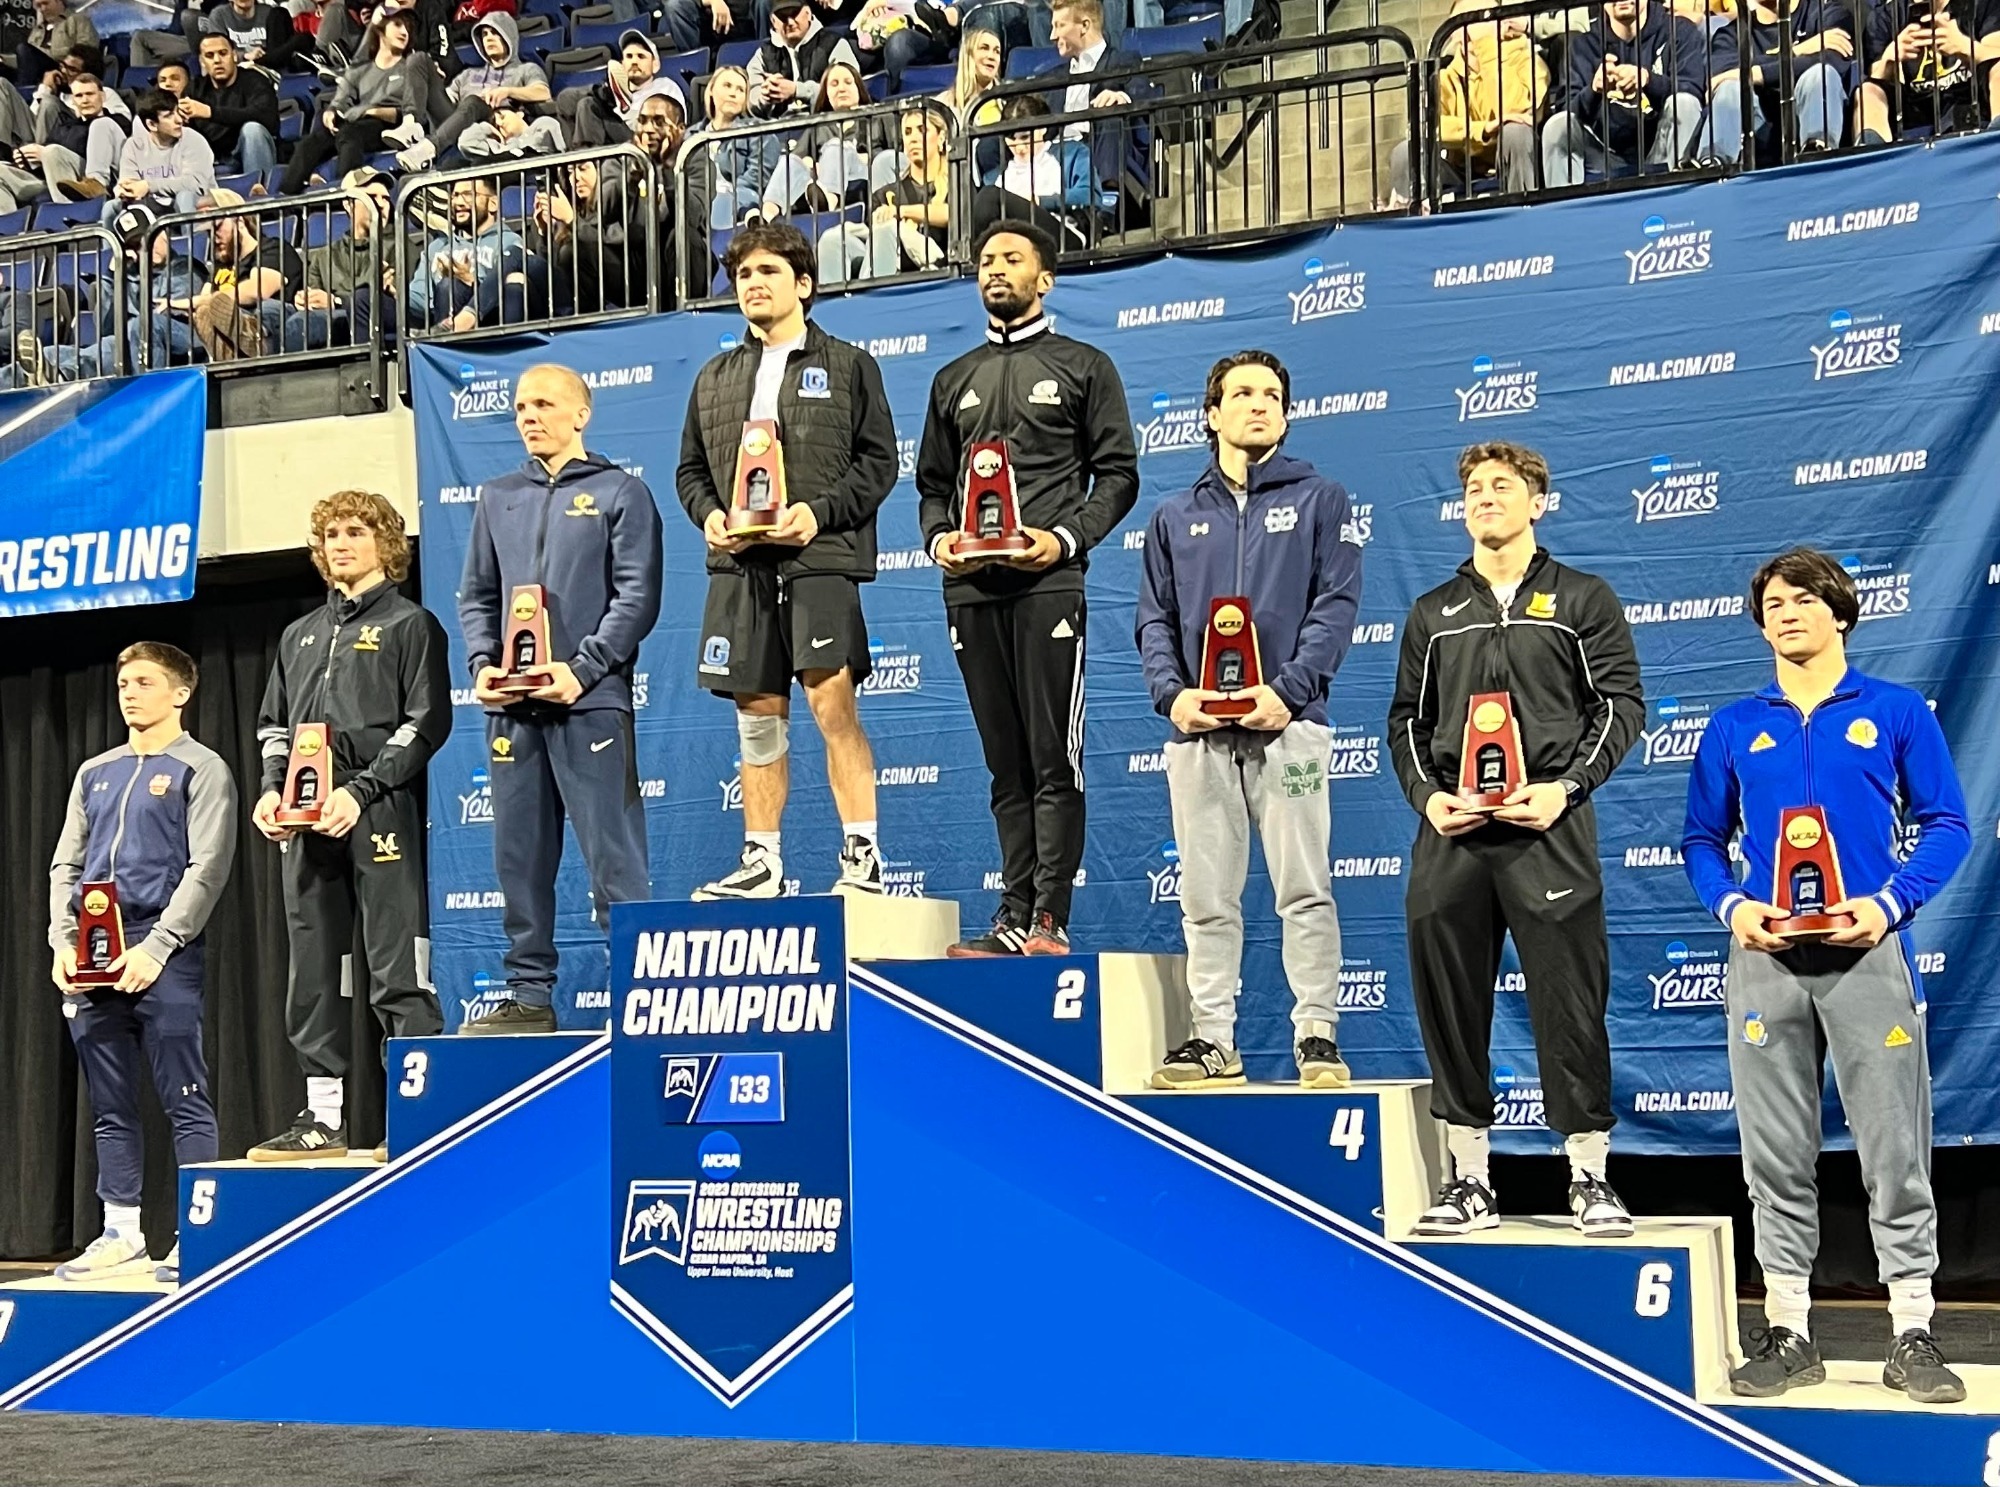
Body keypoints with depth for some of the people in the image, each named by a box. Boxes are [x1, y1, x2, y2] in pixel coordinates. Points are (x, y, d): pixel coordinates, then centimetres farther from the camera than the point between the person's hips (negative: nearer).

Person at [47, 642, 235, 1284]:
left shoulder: (201, 770, 1)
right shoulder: (94, 773, 19)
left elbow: (207, 870, -8)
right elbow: (65, 866, 18)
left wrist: (154, 949, -16)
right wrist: (63, 944, 2)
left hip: (163, 958, -6)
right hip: (92, 962, 6)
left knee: (185, 1102, -5)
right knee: (110, 1106, 8)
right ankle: (120, 1234, 14)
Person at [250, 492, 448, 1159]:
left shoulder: (410, 623, 4)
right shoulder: (300, 635, 23)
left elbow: (427, 722, -6)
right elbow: (273, 724, 24)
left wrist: (360, 791, -15)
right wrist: (271, 790, 5)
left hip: (379, 815, -7)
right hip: (306, 823, 7)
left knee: (397, 972, -9)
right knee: (313, 975, 7)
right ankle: (323, 1118, 12)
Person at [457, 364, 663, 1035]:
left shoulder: (619, 492, 3)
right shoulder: (499, 499, 18)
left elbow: (638, 596, -5)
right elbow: (475, 596, 18)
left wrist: (583, 668, -15)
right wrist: (482, 664, 0)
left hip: (589, 700, -5)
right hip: (512, 706, 5)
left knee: (613, 853, -6)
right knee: (519, 856, 7)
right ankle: (530, 995, 14)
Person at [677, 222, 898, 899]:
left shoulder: (847, 365, 7)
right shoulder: (714, 378, 18)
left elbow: (878, 460, 0)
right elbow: (691, 469, 20)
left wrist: (820, 512, -13)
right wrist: (708, 514, -1)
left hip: (819, 557, -4)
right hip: (739, 564, 4)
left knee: (832, 702, -13)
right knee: (758, 714, 6)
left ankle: (862, 853, -8)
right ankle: (761, 861, 12)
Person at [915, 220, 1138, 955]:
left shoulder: (1083, 367, 9)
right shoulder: (955, 380, 21)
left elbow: (1117, 474, 3)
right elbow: (932, 482, 21)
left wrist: (1066, 538, -12)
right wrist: (937, 537, 1)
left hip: (1048, 581, -5)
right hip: (970, 589, 5)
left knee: (1053, 757, -7)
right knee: (1005, 763, 6)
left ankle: (1051, 917, -7)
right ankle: (1015, 916, 8)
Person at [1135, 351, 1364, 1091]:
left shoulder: (1319, 500, 9)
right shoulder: (1175, 516, 18)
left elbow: (1337, 604, -1)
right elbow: (1155, 619, 13)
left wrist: (1287, 689, -15)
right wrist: (1171, 692, -6)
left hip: (1286, 723, -3)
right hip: (1198, 730, 3)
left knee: (1303, 889, -5)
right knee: (1205, 897, 4)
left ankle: (1316, 1035, 0)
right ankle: (1213, 1040, 9)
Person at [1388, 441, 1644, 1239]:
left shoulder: (1582, 599, 8)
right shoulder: (1433, 613, 18)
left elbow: (1621, 702, 2)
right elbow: (1407, 719, 16)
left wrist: (1567, 788, -11)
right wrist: (1426, 796, -2)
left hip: (1547, 826, -3)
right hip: (1451, 830, 4)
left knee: (1568, 1001, -2)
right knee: (1450, 1005, 4)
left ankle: (1590, 1180, 8)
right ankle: (1469, 1181, 13)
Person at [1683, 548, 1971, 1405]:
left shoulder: (1898, 712, 5)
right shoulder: (1735, 727, 12)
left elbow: (1945, 826, 2)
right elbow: (1703, 839, 13)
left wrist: (1890, 902, -14)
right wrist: (1732, 906, -6)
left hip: (1867, 952, -2)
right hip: (1766, 959, 2)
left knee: (1895, 1151, 0)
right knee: (1775, 1157, 6)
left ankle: (1913, 1336, 9)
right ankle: (1787, 1333, 14)